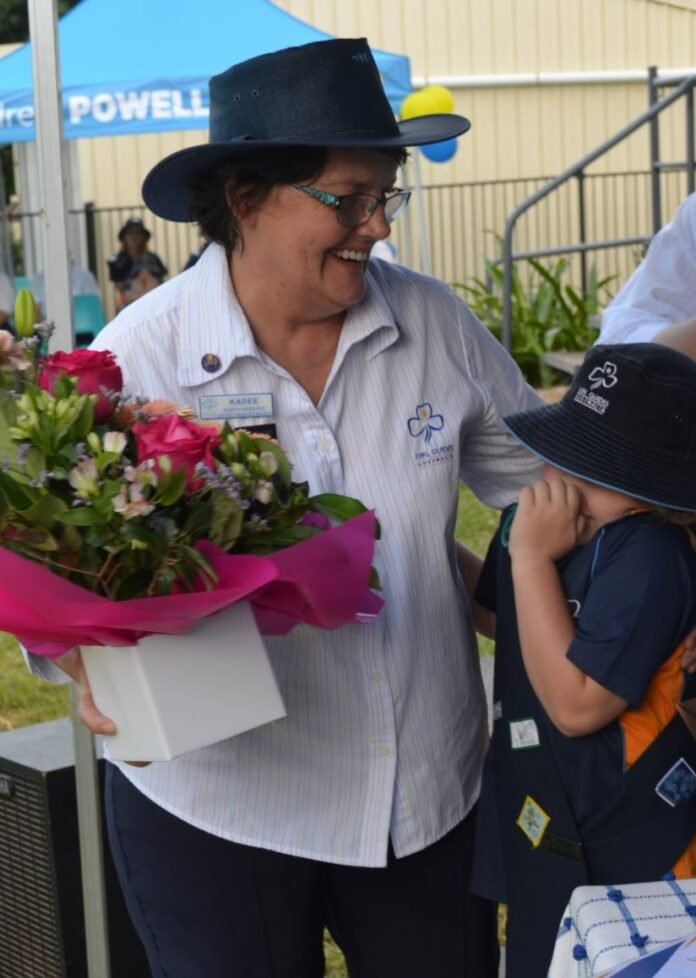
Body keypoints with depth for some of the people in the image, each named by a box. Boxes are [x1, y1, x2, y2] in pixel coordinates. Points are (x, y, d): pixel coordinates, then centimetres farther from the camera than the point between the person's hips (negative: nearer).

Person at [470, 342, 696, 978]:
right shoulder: (540, 518, -3)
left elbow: (577, 705, -32)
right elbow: (496, 616, 17)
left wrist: (532, 556, -29)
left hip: (621, 854, -8)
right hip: (545, 827, 8)